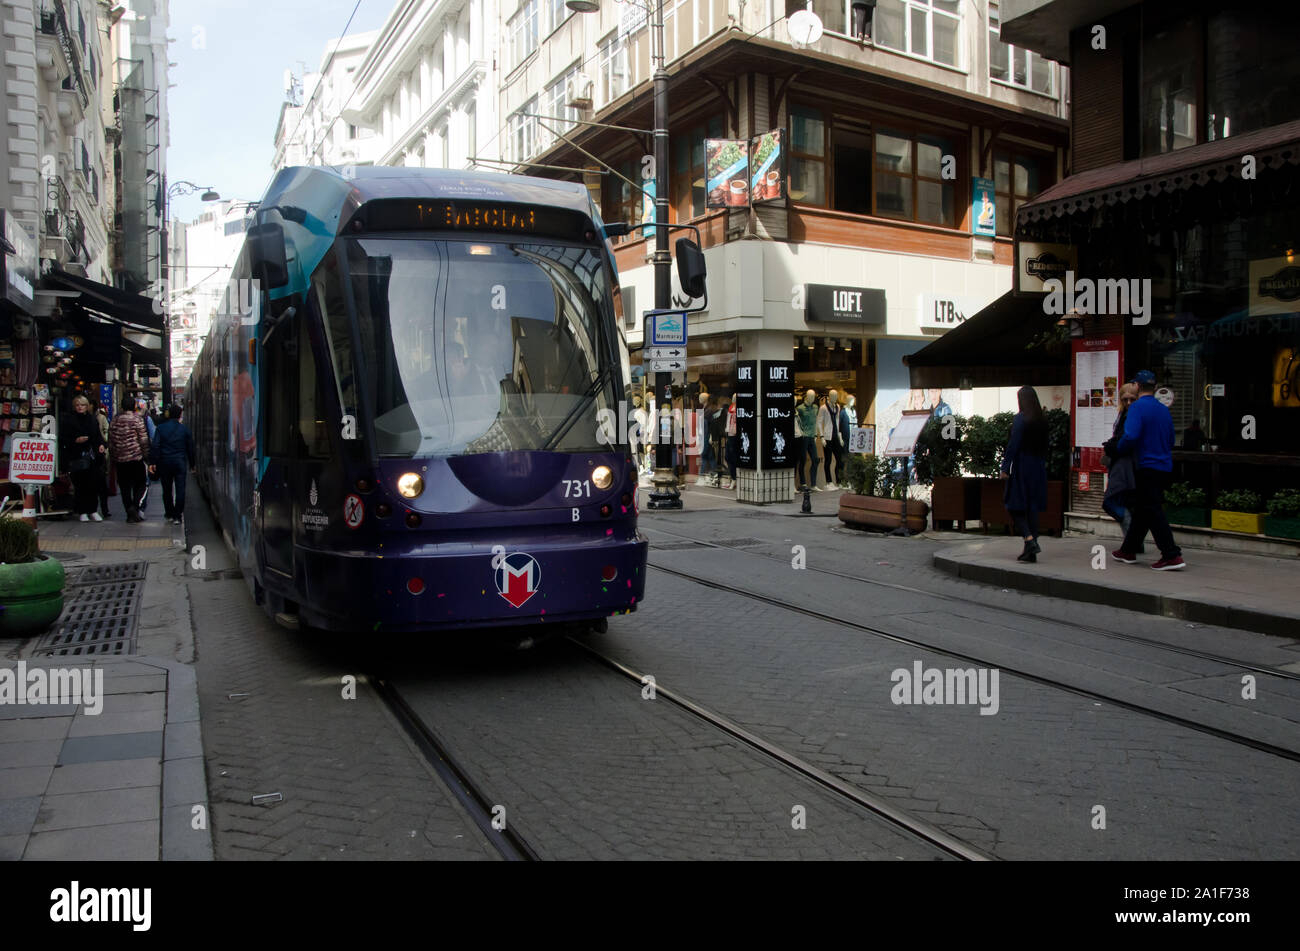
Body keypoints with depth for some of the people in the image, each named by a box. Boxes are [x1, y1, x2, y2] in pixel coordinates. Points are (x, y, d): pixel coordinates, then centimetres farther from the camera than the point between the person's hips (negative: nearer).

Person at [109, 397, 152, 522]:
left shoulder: (115, 421, 9)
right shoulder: (137, 419, -5)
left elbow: (110, 440, 13)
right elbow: (143, 438, -9)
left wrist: (113, 457, 20)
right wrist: (146, 453, 1)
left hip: (120, 459, 4)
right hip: (136, 457, -4)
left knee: (125, 487, 8)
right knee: (140, 484, 4)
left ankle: (130, 514, 6)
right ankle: (135, 506, -18)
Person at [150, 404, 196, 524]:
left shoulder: (160, 427, 0)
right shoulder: (184, 428, 1)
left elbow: (155, 446, -6)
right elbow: (190, 447, 5)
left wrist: (153, 462, -3)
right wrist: (192, 464, 14)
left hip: (164, 462, 1)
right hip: (180, 462, -1)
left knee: (167, 490, 13)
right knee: (180, 490, -1)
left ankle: (169, 514, 22)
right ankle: (177, 516, -6)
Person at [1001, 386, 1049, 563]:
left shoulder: (1020, 419, -12)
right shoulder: (1042, 420, 7)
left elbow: (1013, 445, -15)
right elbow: (1044, 445, 10)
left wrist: (1005, 467, -12)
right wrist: (1043, 462, 17)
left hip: (1021, 467, -6)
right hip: (1038, 467, 6)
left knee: (1015, 505, 2)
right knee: (1032, 507, 9)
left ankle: (1029, 539, -17)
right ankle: (1031, 552, 9)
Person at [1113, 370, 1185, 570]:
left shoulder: (1137, 407, -12)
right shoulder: (1164, 409, 12)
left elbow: (1131, 436, -23)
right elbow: (1170, 440, 19)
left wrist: (1119, 449, -5)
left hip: (1147, 466, -8)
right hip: (1164, 466, 8)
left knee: (1152, 511, -7)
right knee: (1141, 509, 16)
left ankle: (1172, 556, -12)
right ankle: (1128, 551, 25)